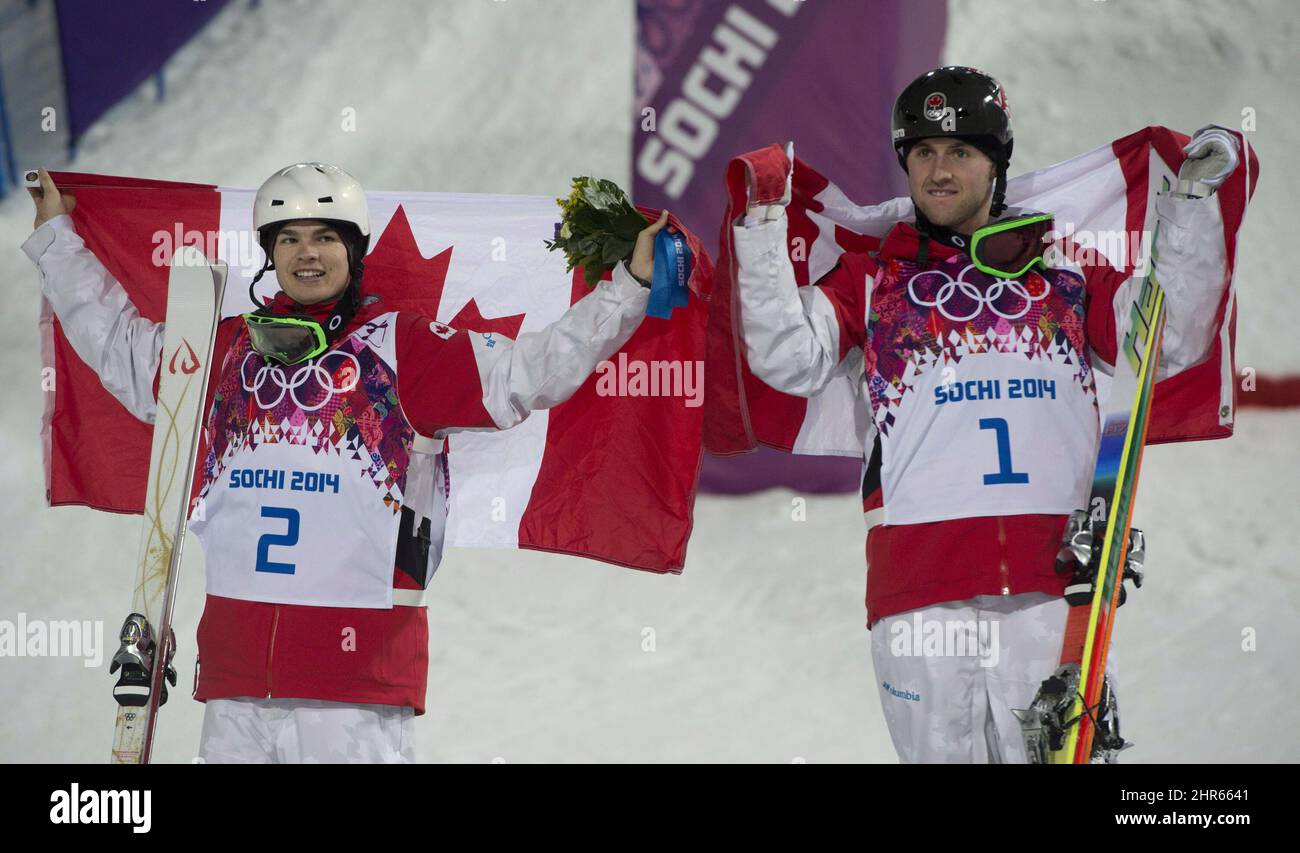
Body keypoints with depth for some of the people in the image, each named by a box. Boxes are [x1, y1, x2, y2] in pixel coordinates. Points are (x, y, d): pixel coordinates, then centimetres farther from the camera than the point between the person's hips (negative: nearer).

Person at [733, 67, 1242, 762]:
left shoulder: (1063, 265, 20)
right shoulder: (873, 275, 18)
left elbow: (1170, 348, 17)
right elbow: (789, 360, 6)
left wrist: (1190, 207, 13)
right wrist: (763, 229, -1)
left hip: (1056, 574, 1)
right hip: (921, 580, 0)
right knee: (941, 755, -3)